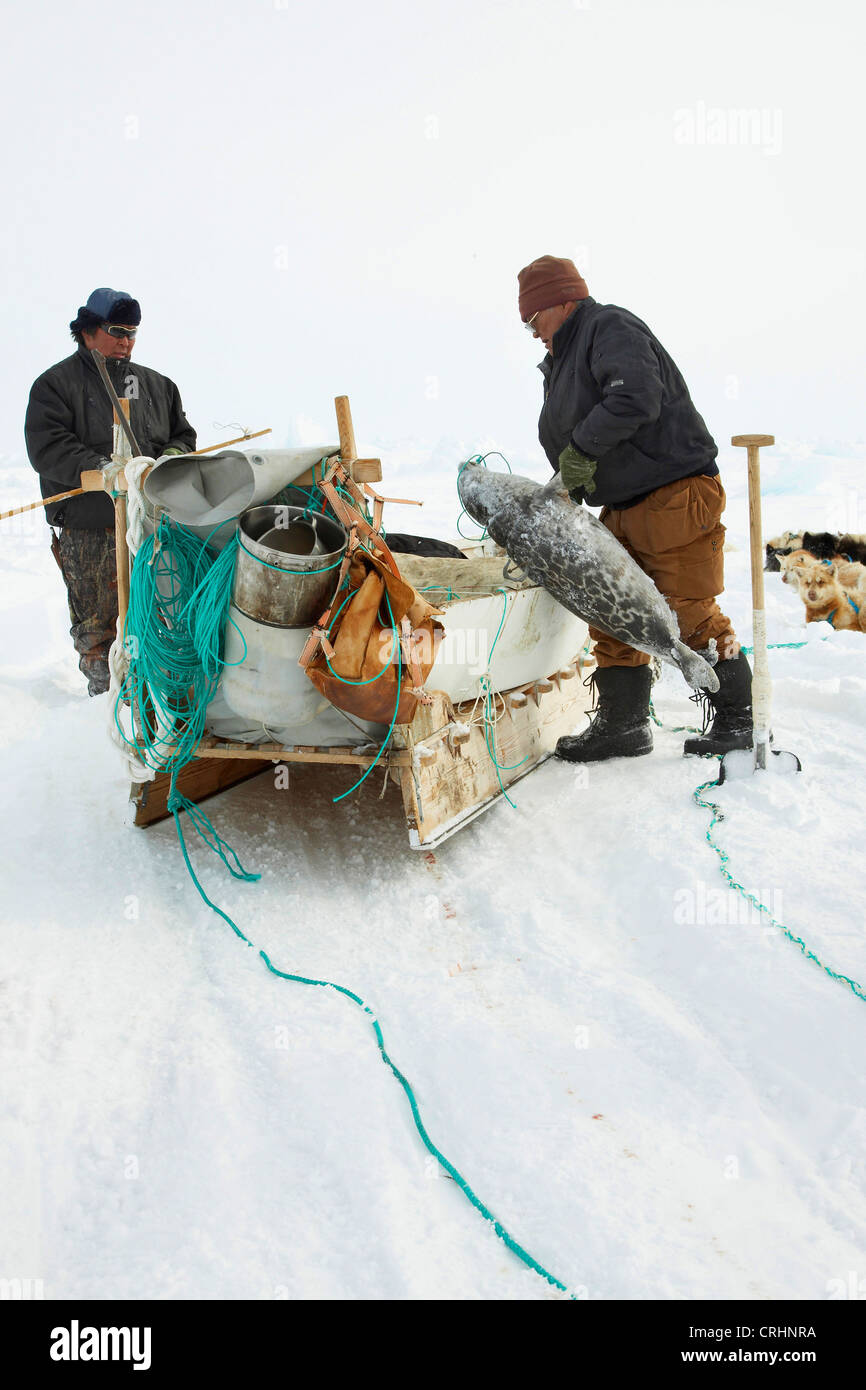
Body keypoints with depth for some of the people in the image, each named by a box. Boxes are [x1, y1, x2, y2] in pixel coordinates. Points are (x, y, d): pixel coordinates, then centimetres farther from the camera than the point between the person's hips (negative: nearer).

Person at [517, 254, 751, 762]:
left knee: (691, 614, -8)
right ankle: (622, 724, 13)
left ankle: (739, 719, 7)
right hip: (623, 507, 10)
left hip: (676, 495, -10)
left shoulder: (610, 328, -9)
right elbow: (566, 443, 22)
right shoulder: (565, 361, 21)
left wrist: (581, 448, -21)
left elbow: (637, 397, -27)